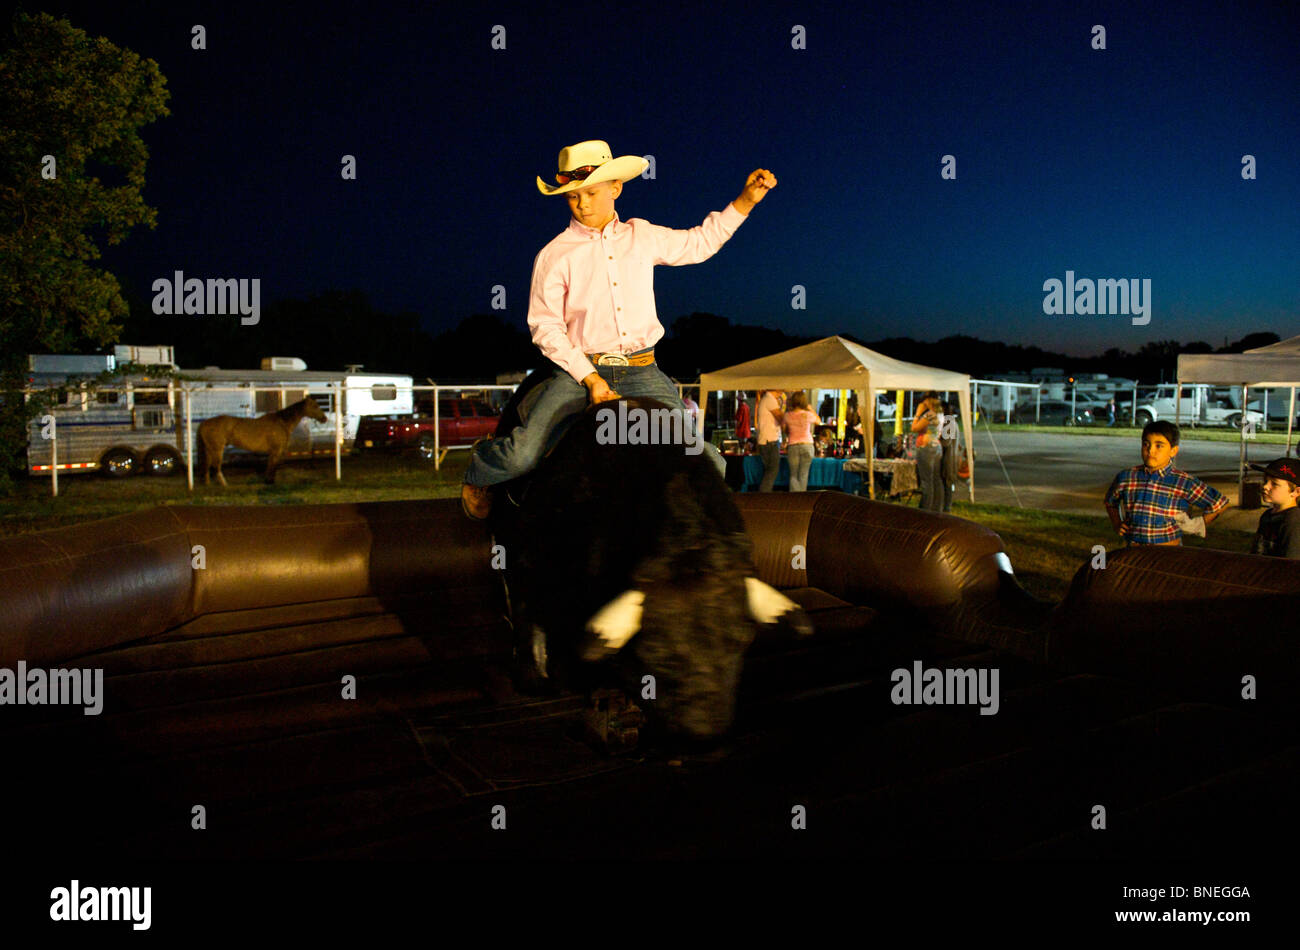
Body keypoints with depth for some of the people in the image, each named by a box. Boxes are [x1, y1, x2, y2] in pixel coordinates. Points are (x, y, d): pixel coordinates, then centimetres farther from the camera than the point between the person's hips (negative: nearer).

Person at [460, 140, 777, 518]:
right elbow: (545, 328, -2)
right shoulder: (554, 256, 1)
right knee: (522, 455, -21)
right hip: (580, 369, -2)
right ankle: (478, 466, 15)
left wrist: (746, 200, 22)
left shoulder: (642, 237, 12)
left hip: (643, 373, 3)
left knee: (709, 465, -10)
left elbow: (699, 244, 28)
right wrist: (590, 379, -11)